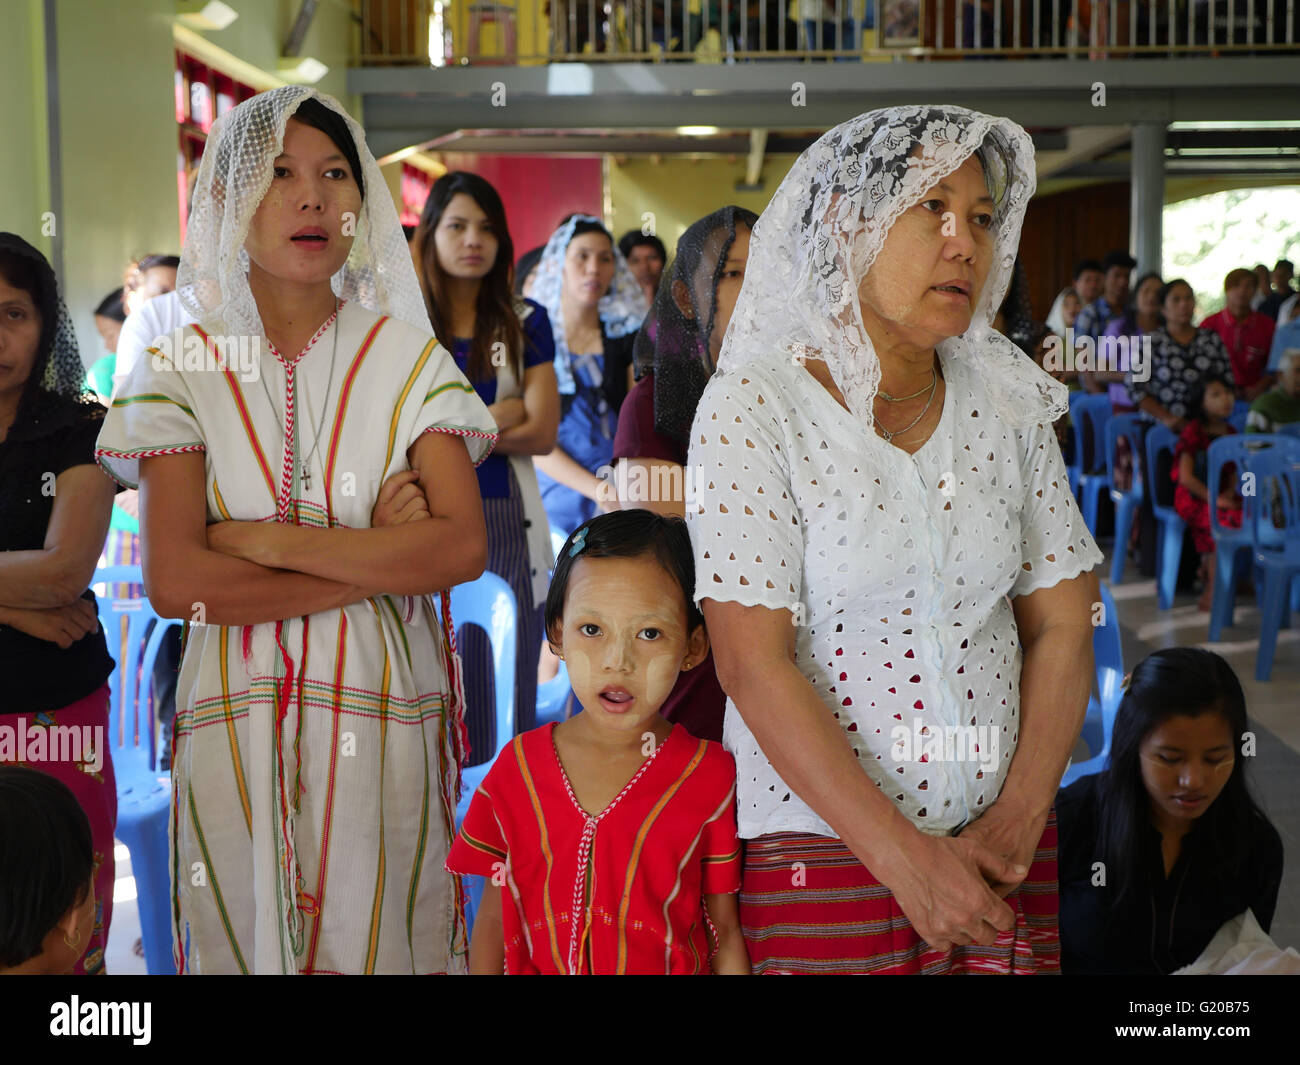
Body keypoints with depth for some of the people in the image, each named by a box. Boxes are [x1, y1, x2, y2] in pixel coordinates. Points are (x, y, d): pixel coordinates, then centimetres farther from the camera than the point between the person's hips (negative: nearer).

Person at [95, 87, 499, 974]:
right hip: (238, 722, 0)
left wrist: (267, 541, -12)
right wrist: (380, 564, -11)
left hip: (386, 712, 0)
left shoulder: (407, 357, 3)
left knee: (385, 938, 4)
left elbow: (464, 546, -10)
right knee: (247, 934, 6)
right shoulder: (185, 363, 1)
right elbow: (175, 582, -10)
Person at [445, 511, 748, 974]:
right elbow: (494, 915, 9)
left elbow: (725, 934, 2)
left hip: (672, 968, -1)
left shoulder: (710, 776, -2)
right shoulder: (517, 767, 3)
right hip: (539, 965, 1)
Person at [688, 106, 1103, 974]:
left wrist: (1018, 820, -8)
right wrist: (901, 854, -16)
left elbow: (1063, 624, 4)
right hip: (822, 837, -4)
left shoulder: (1007, 400, 5)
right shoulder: (753, 405, -10)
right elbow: (753, 664, -14)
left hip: (1001, 844, 4)